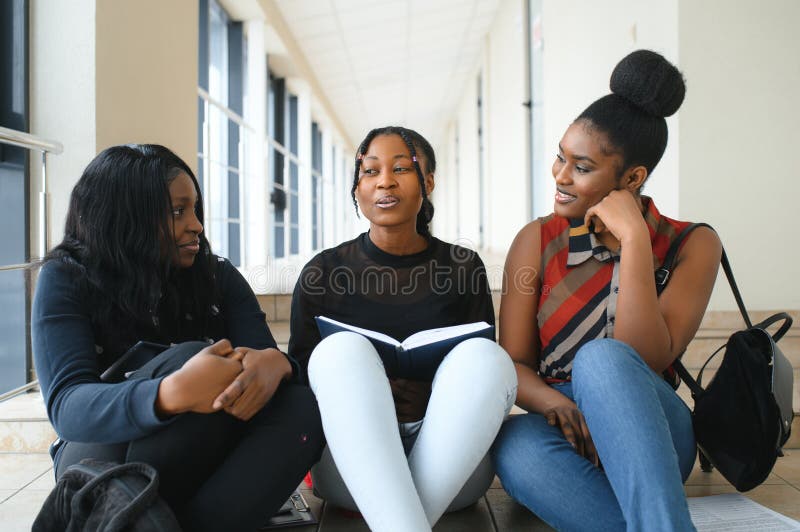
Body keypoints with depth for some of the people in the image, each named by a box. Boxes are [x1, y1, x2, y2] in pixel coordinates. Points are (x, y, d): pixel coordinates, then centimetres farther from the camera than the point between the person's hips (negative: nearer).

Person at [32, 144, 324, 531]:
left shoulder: (218, 276, 2)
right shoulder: (67, 280, -8)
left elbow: (264, 356, -8)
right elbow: (67, 406, -22)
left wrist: (274, 364, -35)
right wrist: (173, 394, -43)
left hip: (200, 467, 4)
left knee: (301, 408, -25)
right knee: (188, 358, -30)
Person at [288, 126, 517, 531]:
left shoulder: (463, 267, 9)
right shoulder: (322, 273, 7)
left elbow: (485, 374, 8)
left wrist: (434, 398, -14)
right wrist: (351, 397, -16)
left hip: (449, 468, 1)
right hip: (351, 464, 0)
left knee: (483, 354, -27)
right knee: (341, 349, -29)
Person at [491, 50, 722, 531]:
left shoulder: (693, 245, -1)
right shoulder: (537, 241, 4)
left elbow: (646, 361, -14)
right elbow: (513, 364, -1)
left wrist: (633, 239, -19)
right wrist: (556, 404, -24)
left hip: (648, 442, -1)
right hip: (566, 437, 2)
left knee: (601, 357, -35)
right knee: (517, 444, -36)